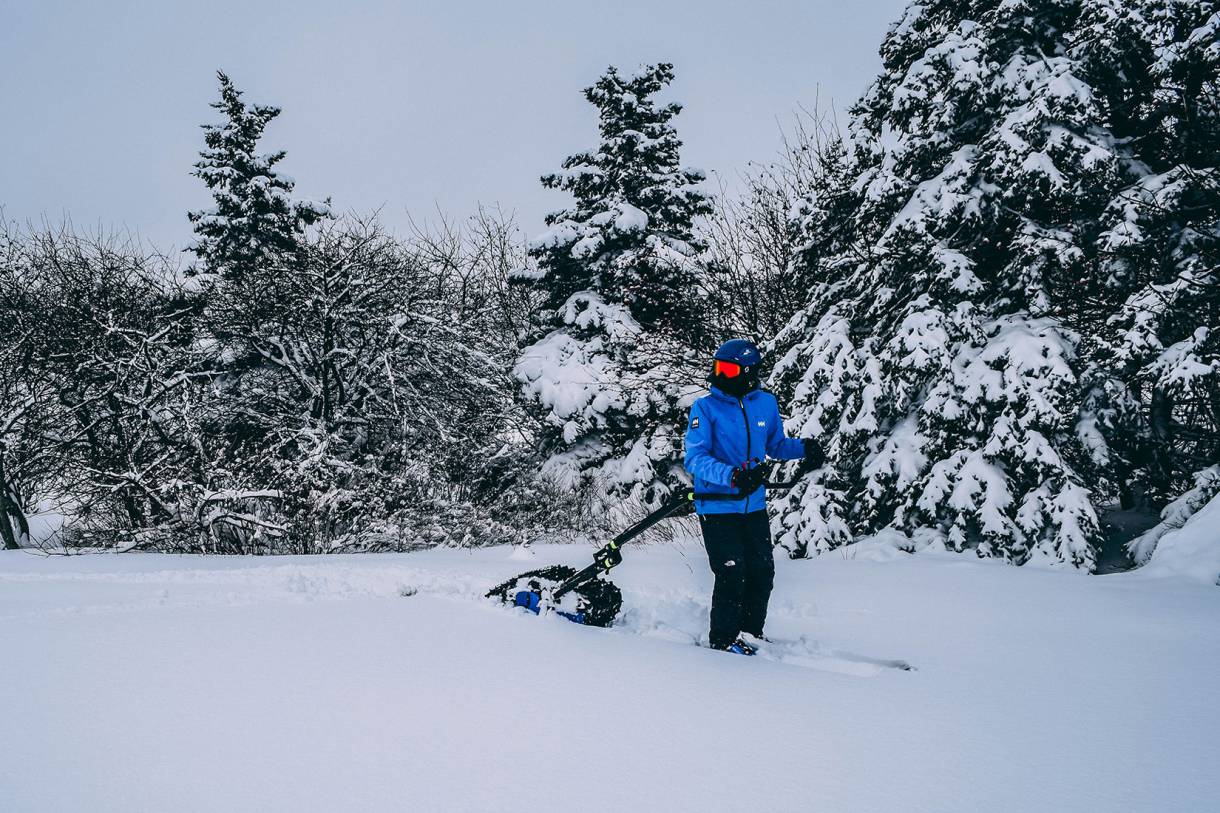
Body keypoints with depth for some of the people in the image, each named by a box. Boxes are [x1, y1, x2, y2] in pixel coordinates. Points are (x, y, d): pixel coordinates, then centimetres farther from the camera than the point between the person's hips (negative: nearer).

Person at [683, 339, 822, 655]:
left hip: (754, 505, 5)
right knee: (732, 575, -6)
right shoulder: (705, 407, -12)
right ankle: (723, 640, 12)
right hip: (717, 507, -5)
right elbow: (695, 459, -18)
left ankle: (750, 632, 31)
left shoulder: (766, 403, 1)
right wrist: (731, 476, -34)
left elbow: (775, 444, 17)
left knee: (762, 572, 10)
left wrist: (803, 448, -3)